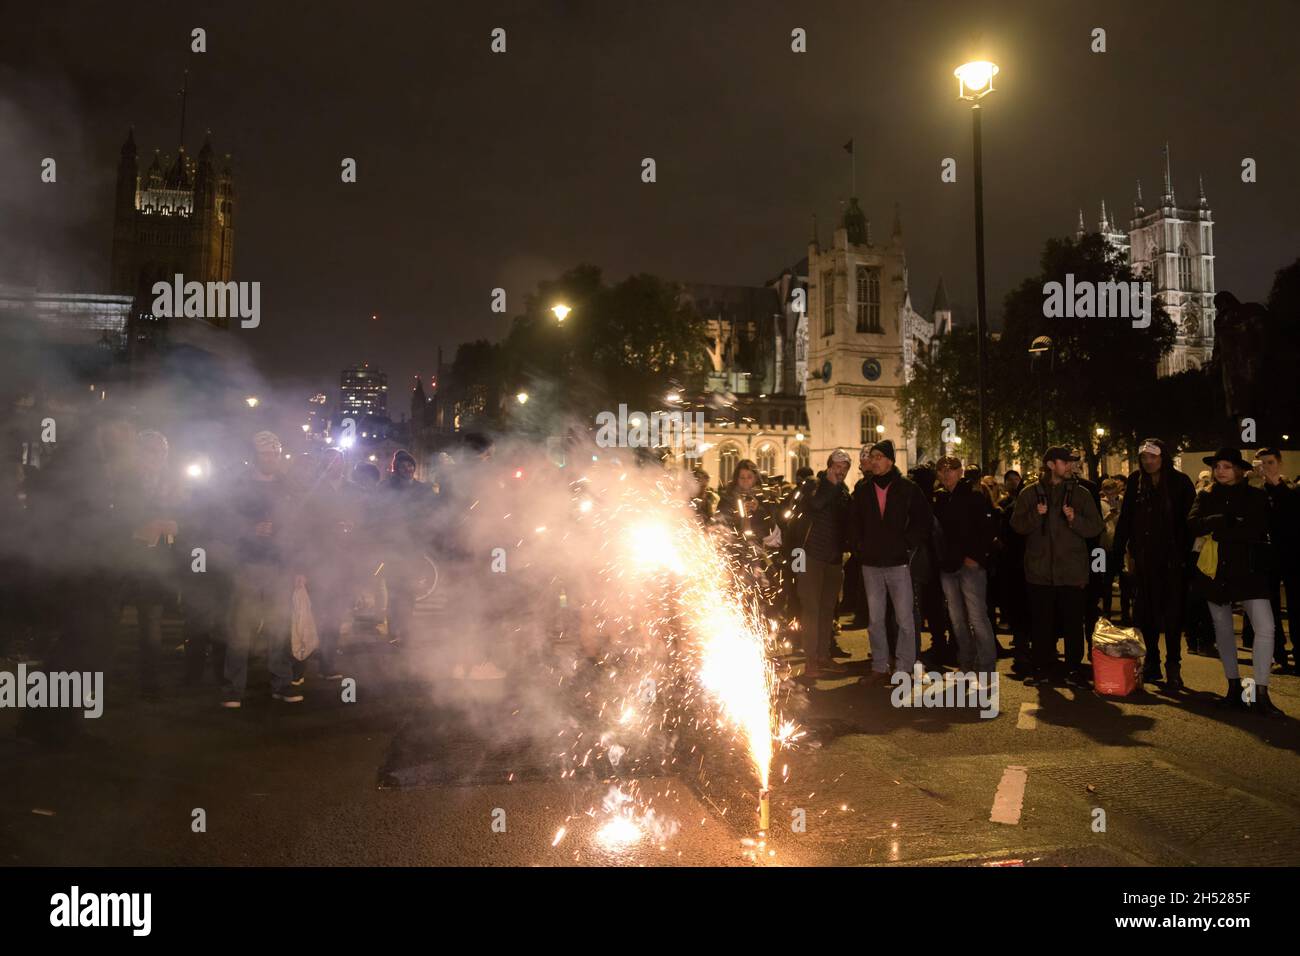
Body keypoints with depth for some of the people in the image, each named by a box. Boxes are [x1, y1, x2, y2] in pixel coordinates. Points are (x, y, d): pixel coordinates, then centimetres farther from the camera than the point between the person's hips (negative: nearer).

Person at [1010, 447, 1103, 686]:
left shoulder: (1080, 494, 8)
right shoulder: (1030, 493, 7)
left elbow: (1096, 527, 4)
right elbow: (1017, 524, 4)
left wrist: (1074, 519, -14)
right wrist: (1035, 515, -14)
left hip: (1072, 571, 0)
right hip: (1039, 570, 0)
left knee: (1073, 623, 3)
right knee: (1041, 622, 5)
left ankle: (1074, 668, 15)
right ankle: (1041, 668, 15)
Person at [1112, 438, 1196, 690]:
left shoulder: (1180, 482, -2)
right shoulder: (1135, 483, 4)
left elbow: (1191, 518, -4)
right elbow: (1125, 518, 4)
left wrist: (1187, 551, -12)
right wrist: (1118, 552, -2)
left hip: (1173, 558, -2)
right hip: (1144, 558, 2)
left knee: (1172, 612, 3)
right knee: (1146, 612, 6)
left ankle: (1173, 667, 10)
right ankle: (1151, 663, 17)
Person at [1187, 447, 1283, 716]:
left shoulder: (1256, 497, 3)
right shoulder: (1206, 497, 8)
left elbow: (1258, 530, -13)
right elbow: (1193, 525, -9)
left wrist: (1220, 531, -12)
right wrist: (1227, 521, -19)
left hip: (1247, 570, -2)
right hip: (1215, 571, 3)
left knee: (1265, 627, -15)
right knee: (1222, 629, 9)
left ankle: (1261, 694, -10)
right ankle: (1234, 688, 20)